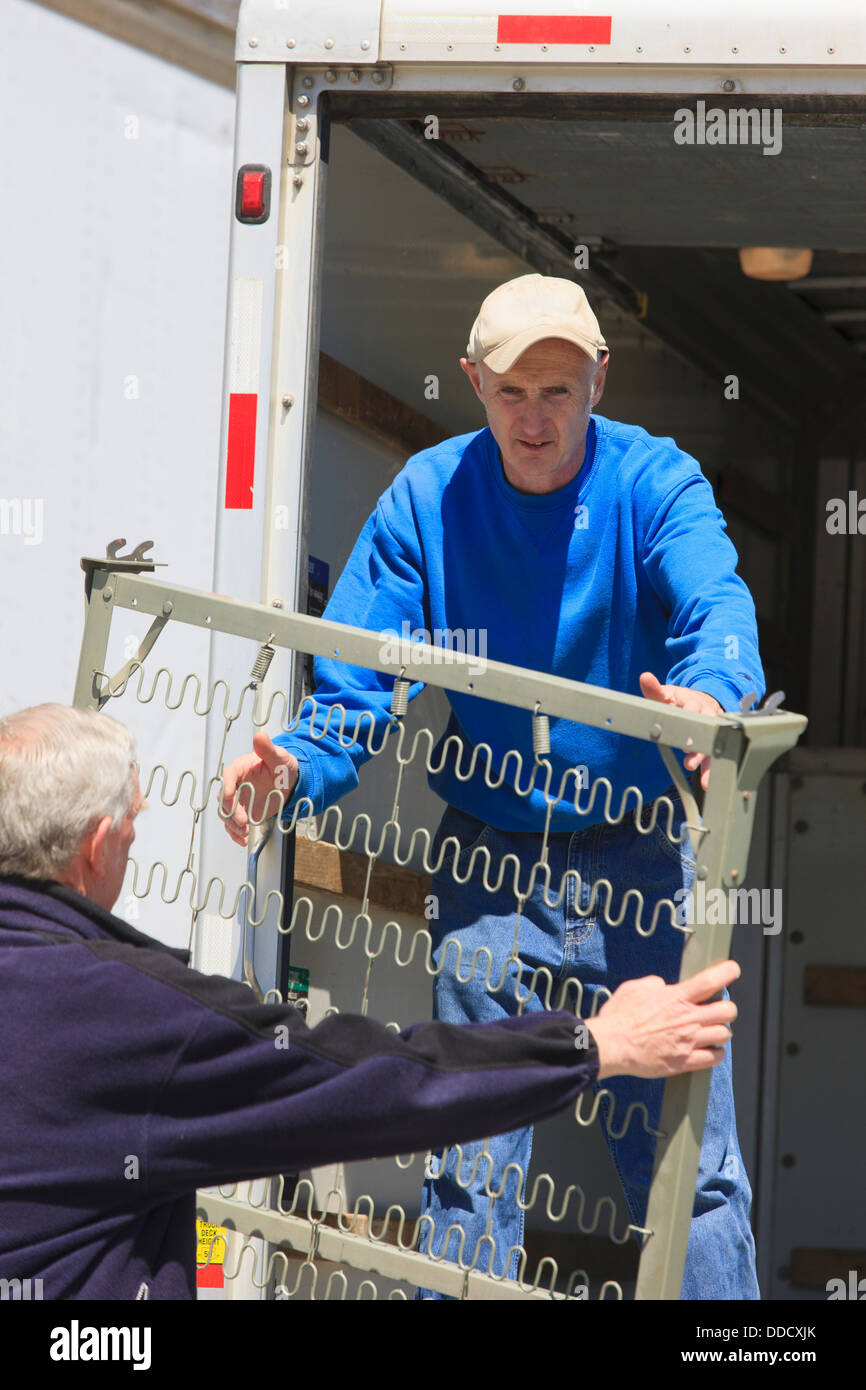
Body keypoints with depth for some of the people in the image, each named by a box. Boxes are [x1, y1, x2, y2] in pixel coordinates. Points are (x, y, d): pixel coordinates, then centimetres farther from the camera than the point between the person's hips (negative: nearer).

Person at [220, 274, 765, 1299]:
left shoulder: (658, 484, -8)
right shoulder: (426, 499, -2)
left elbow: (716, 608, -27)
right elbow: (356, 686, -6)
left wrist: (706, 694, -52)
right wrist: (294, 769, -28)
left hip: (641, 863, -2)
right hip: (487, 865, 2)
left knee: (688, 1160, -1)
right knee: (468, 1165, 7)